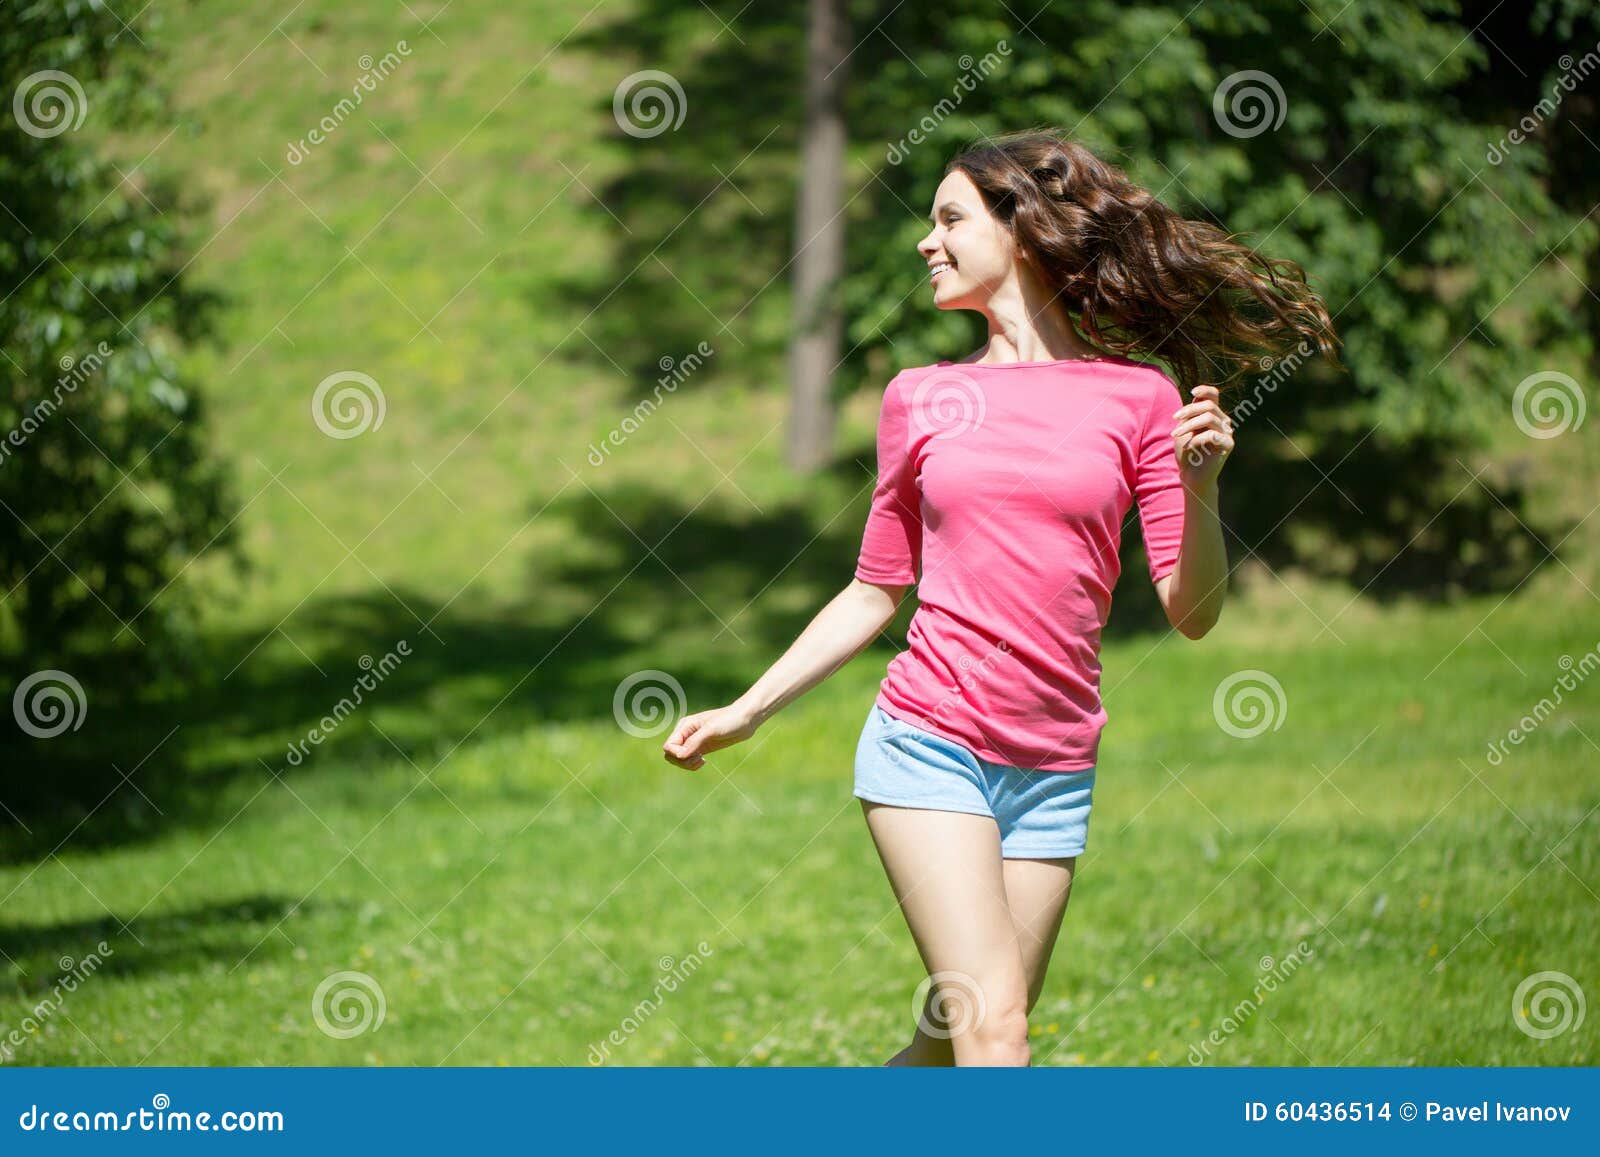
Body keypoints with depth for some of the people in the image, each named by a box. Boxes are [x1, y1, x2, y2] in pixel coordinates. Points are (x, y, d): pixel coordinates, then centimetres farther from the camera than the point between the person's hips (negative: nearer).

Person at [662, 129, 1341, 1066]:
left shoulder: (1138, 398, 4)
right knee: (992, 1022, -15)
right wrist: (745, 713, 14)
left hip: (1052, 770, 1)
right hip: (928, 742, -1)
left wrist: (1200, 488, -15)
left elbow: (1193, 613, 2)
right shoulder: (919, 398, 8)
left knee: (956, 1041, 4)